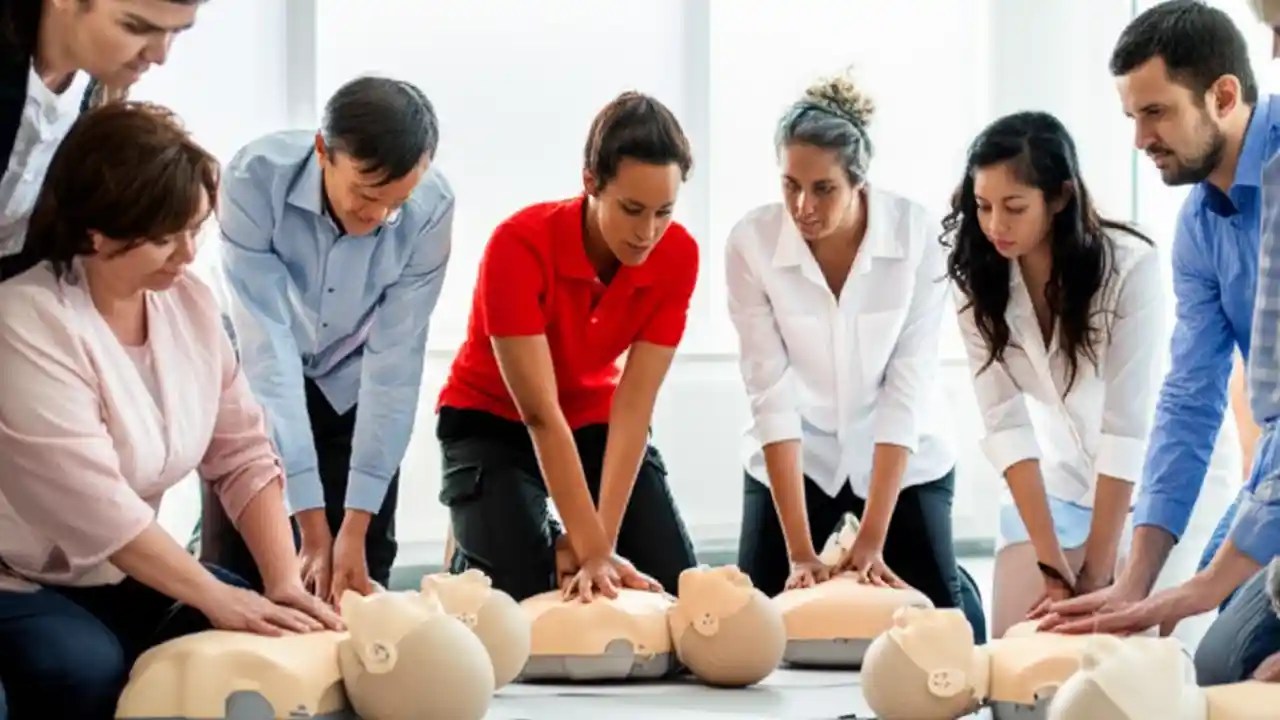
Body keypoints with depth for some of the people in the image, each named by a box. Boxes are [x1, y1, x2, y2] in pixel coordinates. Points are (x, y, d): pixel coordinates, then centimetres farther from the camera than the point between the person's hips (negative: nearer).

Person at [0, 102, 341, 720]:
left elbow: (243, 456, -1)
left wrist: (285, 584, -15)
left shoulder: (190, 303, -1)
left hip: (126, 573, 7)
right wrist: (217, 598, -26)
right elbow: (95, 508, -28)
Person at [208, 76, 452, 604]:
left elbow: (395, 360, -26)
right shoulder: (256, 178, -34)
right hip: (255, 381, -1)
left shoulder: (431, 208, -29)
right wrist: (312, 523, -37)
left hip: (351, 388, 1)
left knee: (361, 582, -2)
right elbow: (268, 343, -35)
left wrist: (356, 526, -28)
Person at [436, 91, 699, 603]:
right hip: (494, 422, -3)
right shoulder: (520, 245, -32)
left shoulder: (677, 256, -21)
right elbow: (539, 415, -33)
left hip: (596, 420, 4)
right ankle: (471, 552, 12)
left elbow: (633, 405, -22)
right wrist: (593, 551, -37)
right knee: (521, 597, -22)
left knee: (679, 589, -11)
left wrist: (602, 543, -29)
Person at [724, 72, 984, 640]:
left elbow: (907, 389, -21)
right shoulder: (750, 243, -20)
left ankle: (963, 587, 28)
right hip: (793, 461, 1)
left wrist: (872, 541, -24)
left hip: (901, 458, 0)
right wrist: (801, 552, -25)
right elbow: (771, 396, -21)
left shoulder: (919, 236, -22)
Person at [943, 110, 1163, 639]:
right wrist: (1053, 565, -26)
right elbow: (1005, 422, -19)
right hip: (1060, 481, 4)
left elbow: (1125, 427, -27)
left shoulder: (1130, 266, -27)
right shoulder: (978, 277, -14)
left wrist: (1095, 577, -26)